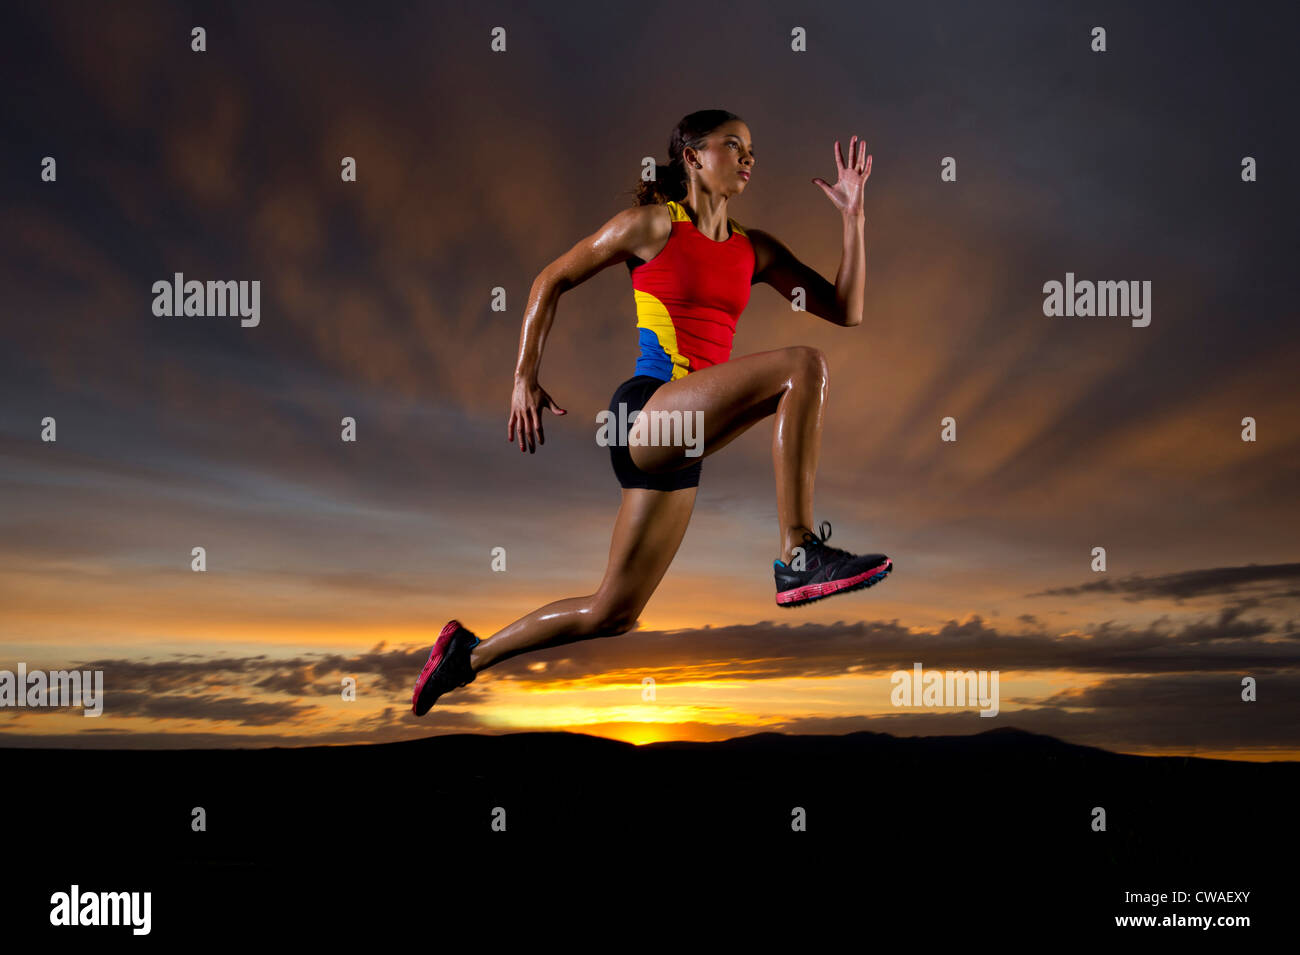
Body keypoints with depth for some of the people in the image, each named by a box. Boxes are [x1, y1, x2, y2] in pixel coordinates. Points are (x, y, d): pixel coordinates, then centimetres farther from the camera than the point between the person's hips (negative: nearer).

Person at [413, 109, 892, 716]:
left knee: (611, 614, 8)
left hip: (680, 441, 7)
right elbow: (552, 280, 10)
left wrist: (853, 216, 8)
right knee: (802, 366, -24)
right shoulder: (652, 224, 3)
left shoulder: (754, 250, 18)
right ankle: (799, 558, -27)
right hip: (647, 411, -7)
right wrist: (524, 379, 4)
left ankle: (470, 653, 24)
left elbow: (846, 311, 15)